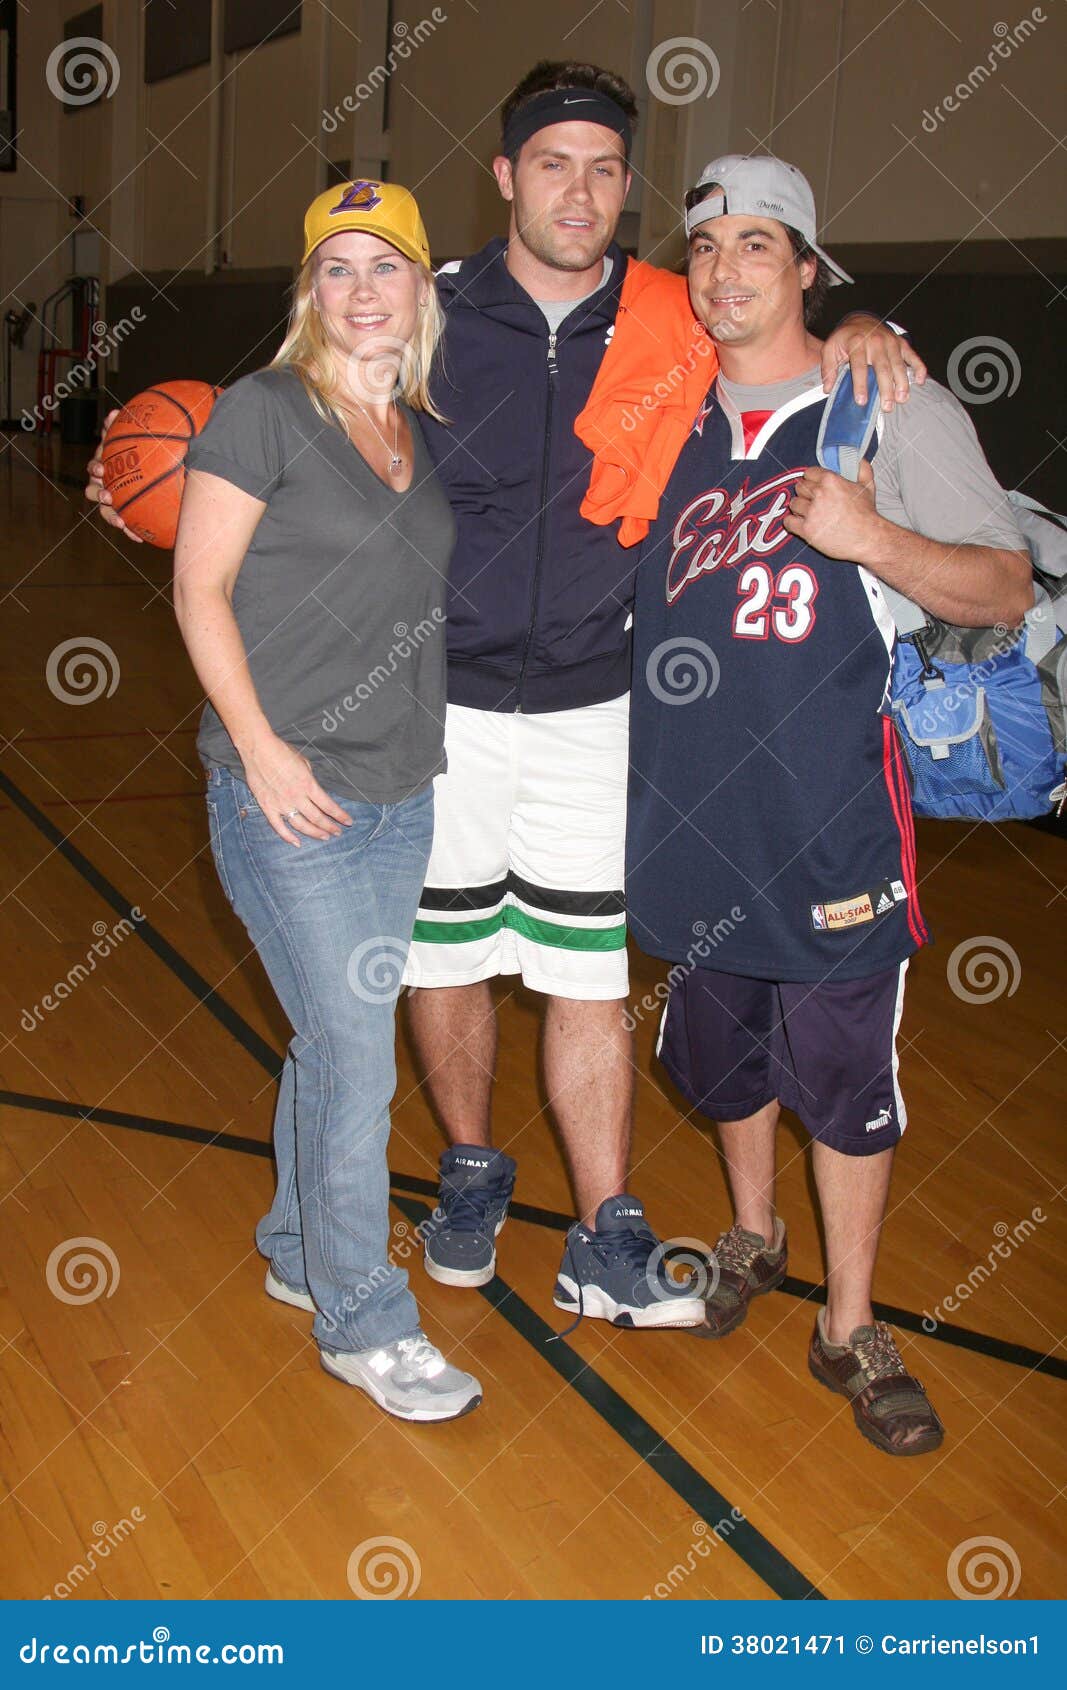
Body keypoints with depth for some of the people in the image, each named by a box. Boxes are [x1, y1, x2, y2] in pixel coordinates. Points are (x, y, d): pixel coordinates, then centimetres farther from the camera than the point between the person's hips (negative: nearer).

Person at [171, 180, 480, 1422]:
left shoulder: (424, 433, 11)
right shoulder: (264, 410, -7)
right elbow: (199, 587, -9)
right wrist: (261, 746, -15)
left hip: (399, 795, 6)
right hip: (286, 795, -6)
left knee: (334, 1040, 16)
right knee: (357, 1063, -3)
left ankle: (299, 1251, 36)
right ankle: (363, 1323, 13)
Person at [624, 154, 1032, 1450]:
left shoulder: (895, 410, -3)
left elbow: (1004, 591, -4)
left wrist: (873, 537, -20)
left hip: (829, 807, -4)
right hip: (687, 800, 4)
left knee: (844, 1070, 2)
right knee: (719, 1041, 17)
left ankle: (849, 1329, 18)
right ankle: (752, 1237, 42)